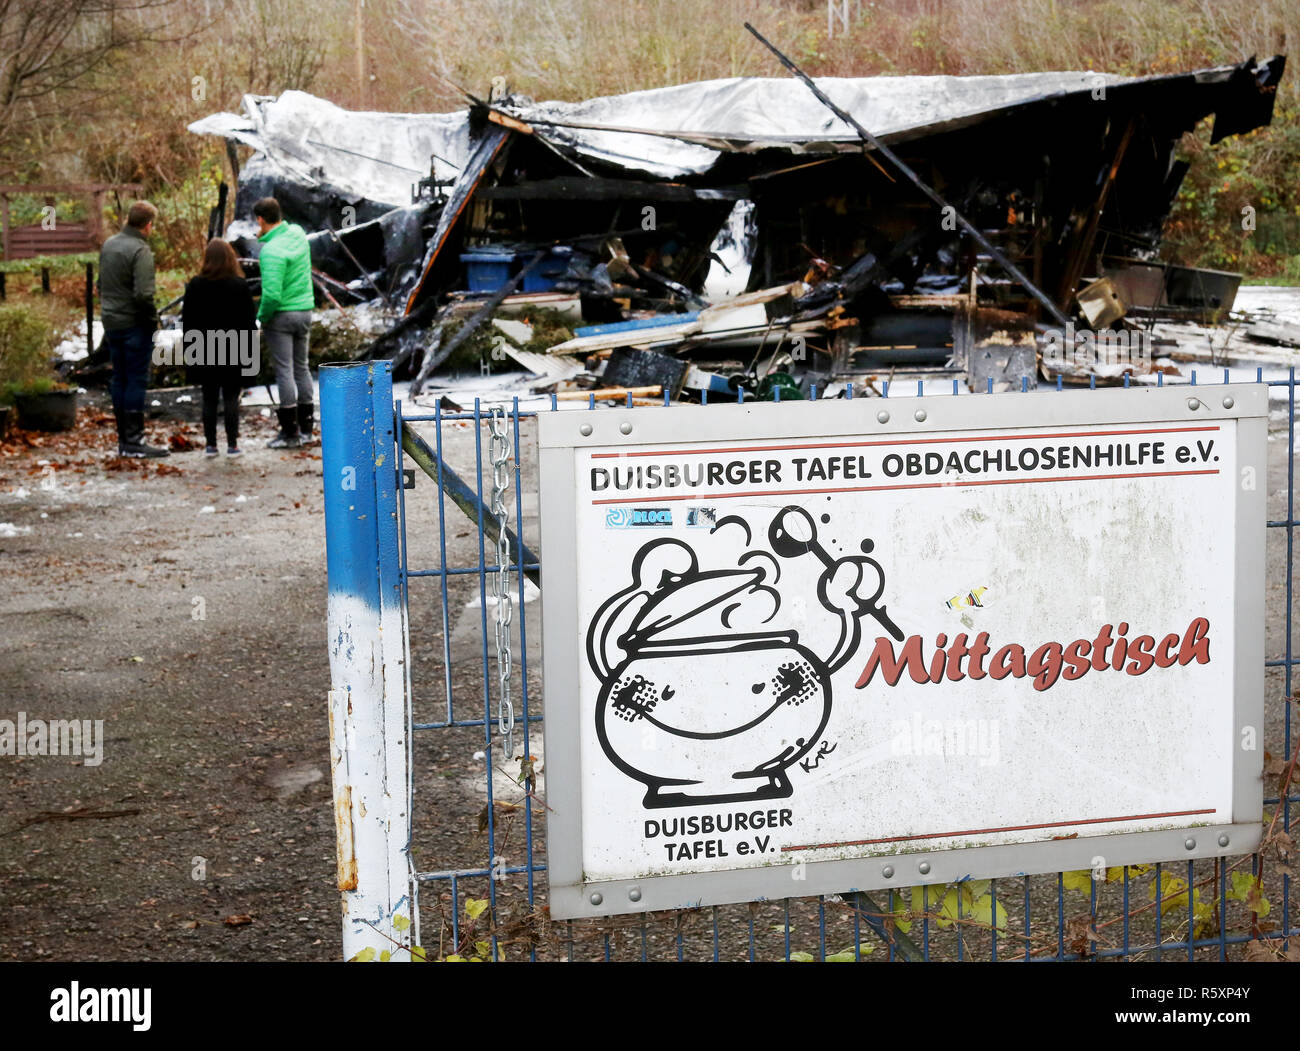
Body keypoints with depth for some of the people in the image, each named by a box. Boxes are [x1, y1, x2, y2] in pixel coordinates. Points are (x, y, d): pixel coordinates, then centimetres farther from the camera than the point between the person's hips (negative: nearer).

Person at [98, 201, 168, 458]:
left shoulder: (108, 245, 11)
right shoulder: (140, 251, -17)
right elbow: (143, 294, -24)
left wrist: (109, 308, 18)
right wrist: (153, 318, -10)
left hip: (111, 323, 8)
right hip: (134, 325, -8)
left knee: (119, 379, 12)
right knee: (137, 381, -4)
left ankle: (123, 438, 16)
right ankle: (133, 440, -3)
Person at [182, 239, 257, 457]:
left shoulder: (195, 285, -1)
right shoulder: (240, 285, -5)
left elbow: (187, 321, 3)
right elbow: (249, 320, -2)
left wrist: (189, 349, 10)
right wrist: (248, 350, 4)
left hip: (204, 351, 1)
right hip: (232, 350, -1)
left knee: (209, 398, 7)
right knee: (231, 397, 4)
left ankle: (210, 444, 8)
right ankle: (232, 444, 3)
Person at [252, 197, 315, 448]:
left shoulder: (271, 251, -22)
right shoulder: (297, 233, 2)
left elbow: (272, 295, -26)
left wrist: (260, 318, -11)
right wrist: (265, 237, 10)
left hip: (281, 314, -8)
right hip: (305, 310, 8)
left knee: (284, 371, -2)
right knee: (301, 367, 15)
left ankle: (290, 433, 0)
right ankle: (306, 427, 21)